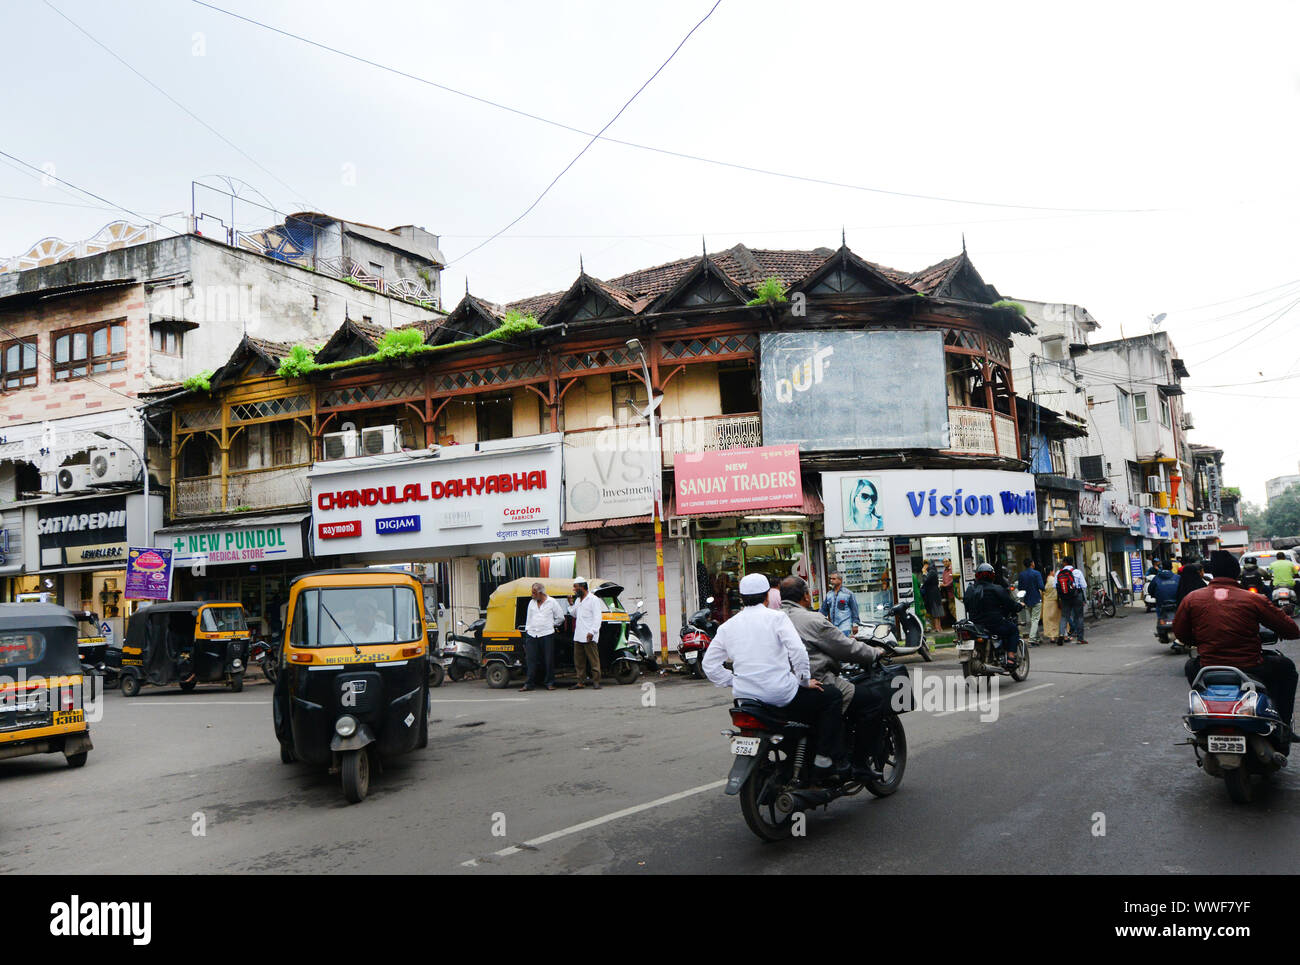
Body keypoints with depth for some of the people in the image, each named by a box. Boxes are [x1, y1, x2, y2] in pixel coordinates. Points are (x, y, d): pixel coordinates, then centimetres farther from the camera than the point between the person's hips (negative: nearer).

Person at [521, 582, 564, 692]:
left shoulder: (552, 602, 2)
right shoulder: (531, 602, 15)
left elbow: (560, 618, 10)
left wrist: (551, 625, 10)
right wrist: (527, 629, 11)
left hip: (547, 635, -3)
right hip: (532, 635, 3)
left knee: (548, 661, -1)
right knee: (531, 660, 0)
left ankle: (549, 683, 8)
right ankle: (529, 684, 5)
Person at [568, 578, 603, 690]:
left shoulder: (593, 599, -5)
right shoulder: (577, 600, 20)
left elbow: (597, 617, -11)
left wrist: (592, 632, -21)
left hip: (589, 637, -8)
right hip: (578, 636, 8)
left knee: (593, 660, -6)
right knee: (578, 661, 9)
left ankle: (596, 682, -4)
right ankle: (580, 682, 14)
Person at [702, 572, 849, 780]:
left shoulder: (727, 626, 10)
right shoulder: (776, 617, -4)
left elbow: (710, 665, 10)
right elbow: (798, 651, -16)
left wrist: (735, 682, 14)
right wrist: (805, 680, -3)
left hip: (744, 694, 6)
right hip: (780, 694, -6)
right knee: (832, 697, 11)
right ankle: (825, 760, 5)